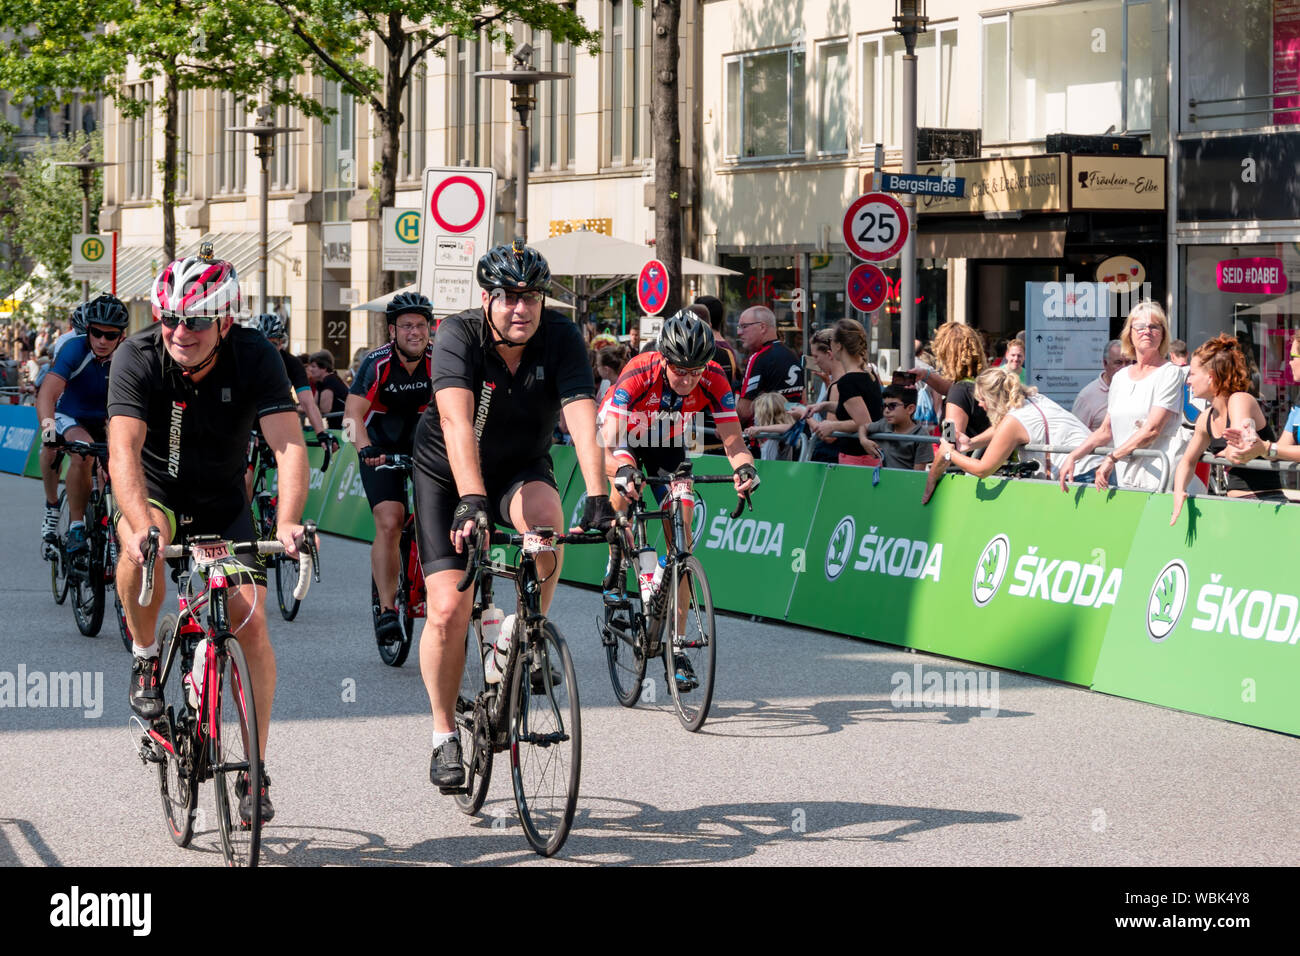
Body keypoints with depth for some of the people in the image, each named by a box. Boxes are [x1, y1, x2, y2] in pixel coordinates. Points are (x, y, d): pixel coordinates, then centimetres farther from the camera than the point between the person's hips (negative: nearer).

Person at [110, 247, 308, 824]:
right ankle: (144, 657, -9)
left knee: (252, 621, -12)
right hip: (154, 494, -1)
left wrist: (287, 522, -48)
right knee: (142, 547, -36)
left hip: (223, 504, 2)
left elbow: (289, 444, -31)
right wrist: (141, 527, -52)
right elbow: (124, 450, -35)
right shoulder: (137, 359, -23)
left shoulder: (254, 358, -21)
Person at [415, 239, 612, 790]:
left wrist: (597, 498, -45)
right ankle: (444, 736, 9)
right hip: (448, 474, -1)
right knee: (448, 608, -10)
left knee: (546, 517, -34)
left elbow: (582, 420, -31)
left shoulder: (561, 339, -20)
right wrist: (471, 501, -53)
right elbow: (457, 421, -40)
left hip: (521, 470, 1)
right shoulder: (459, 336, -25)